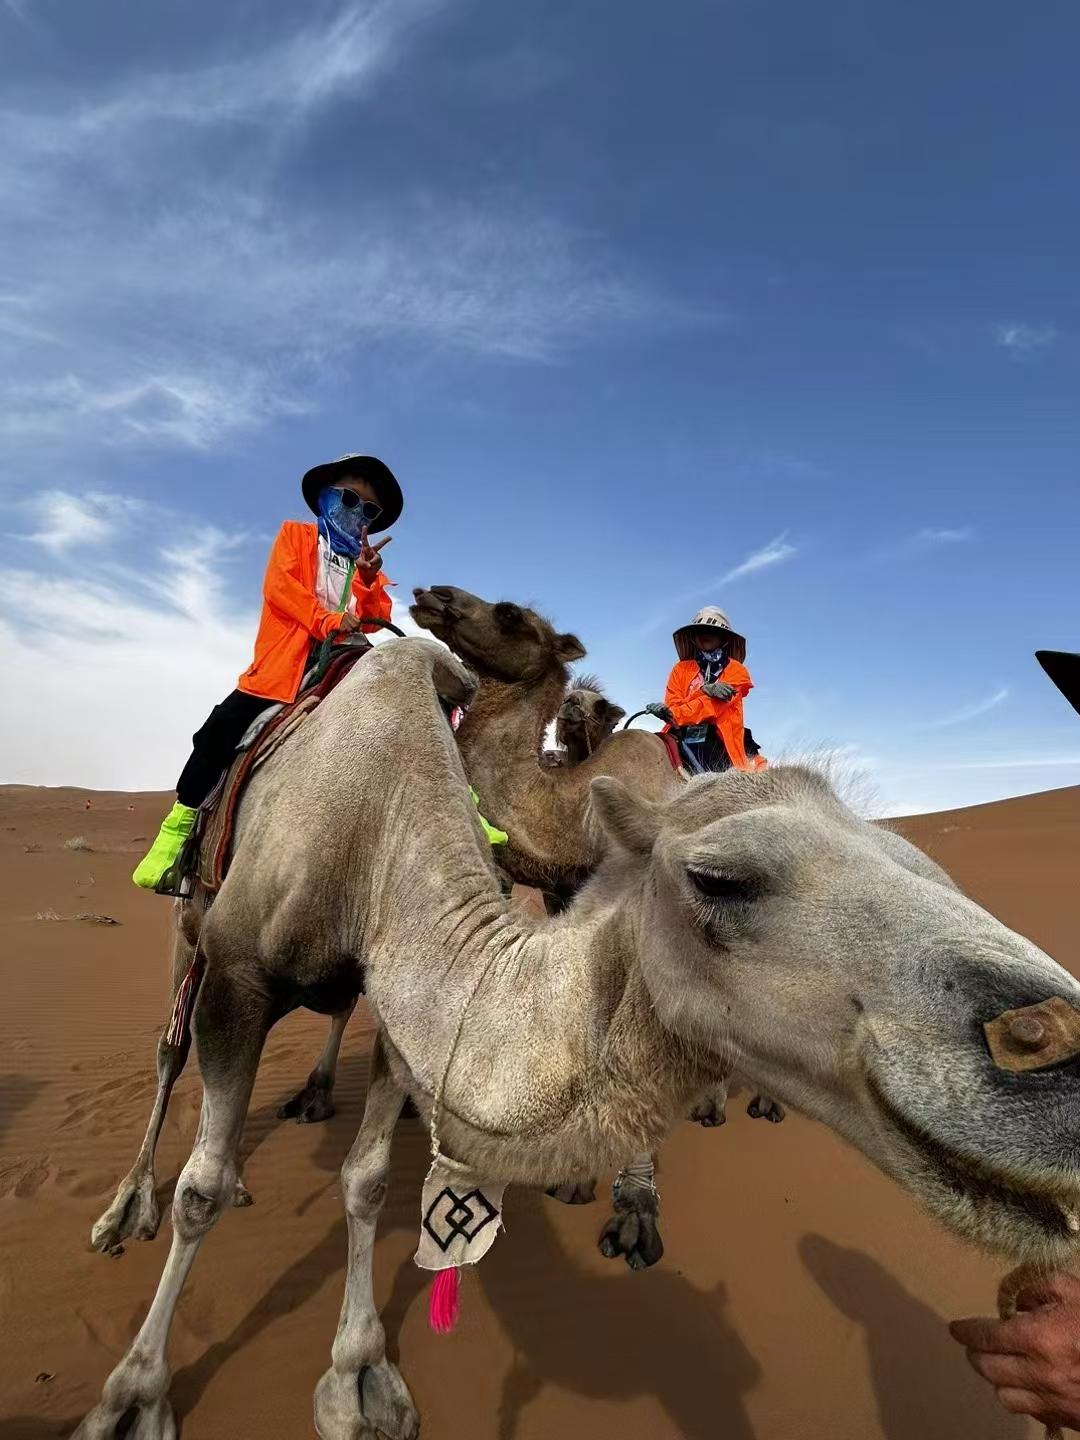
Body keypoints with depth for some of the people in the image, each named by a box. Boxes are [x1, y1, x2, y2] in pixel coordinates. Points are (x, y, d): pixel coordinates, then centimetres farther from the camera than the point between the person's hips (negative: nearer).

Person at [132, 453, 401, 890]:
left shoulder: (367, 564, 22)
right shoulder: (295, 535, 13)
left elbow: (375, 619, 6)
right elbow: (279, 586, -5)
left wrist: (368, 578, -12)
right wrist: (327, 621, -15)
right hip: (281, 667, -3)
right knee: (219, 735, -15)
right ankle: (180, 822, 1)